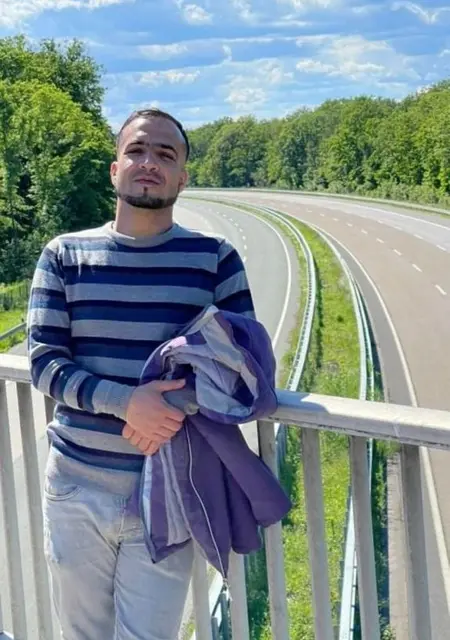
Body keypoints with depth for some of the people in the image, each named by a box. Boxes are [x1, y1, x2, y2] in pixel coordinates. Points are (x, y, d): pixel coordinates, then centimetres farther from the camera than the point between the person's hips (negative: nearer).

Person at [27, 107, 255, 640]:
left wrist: (177, 404, -20)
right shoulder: (63, 257, 0)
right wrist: (127, 401, -23)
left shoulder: (215, 259, -1)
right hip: (76, 487, 2)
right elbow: (43, 364, -6)